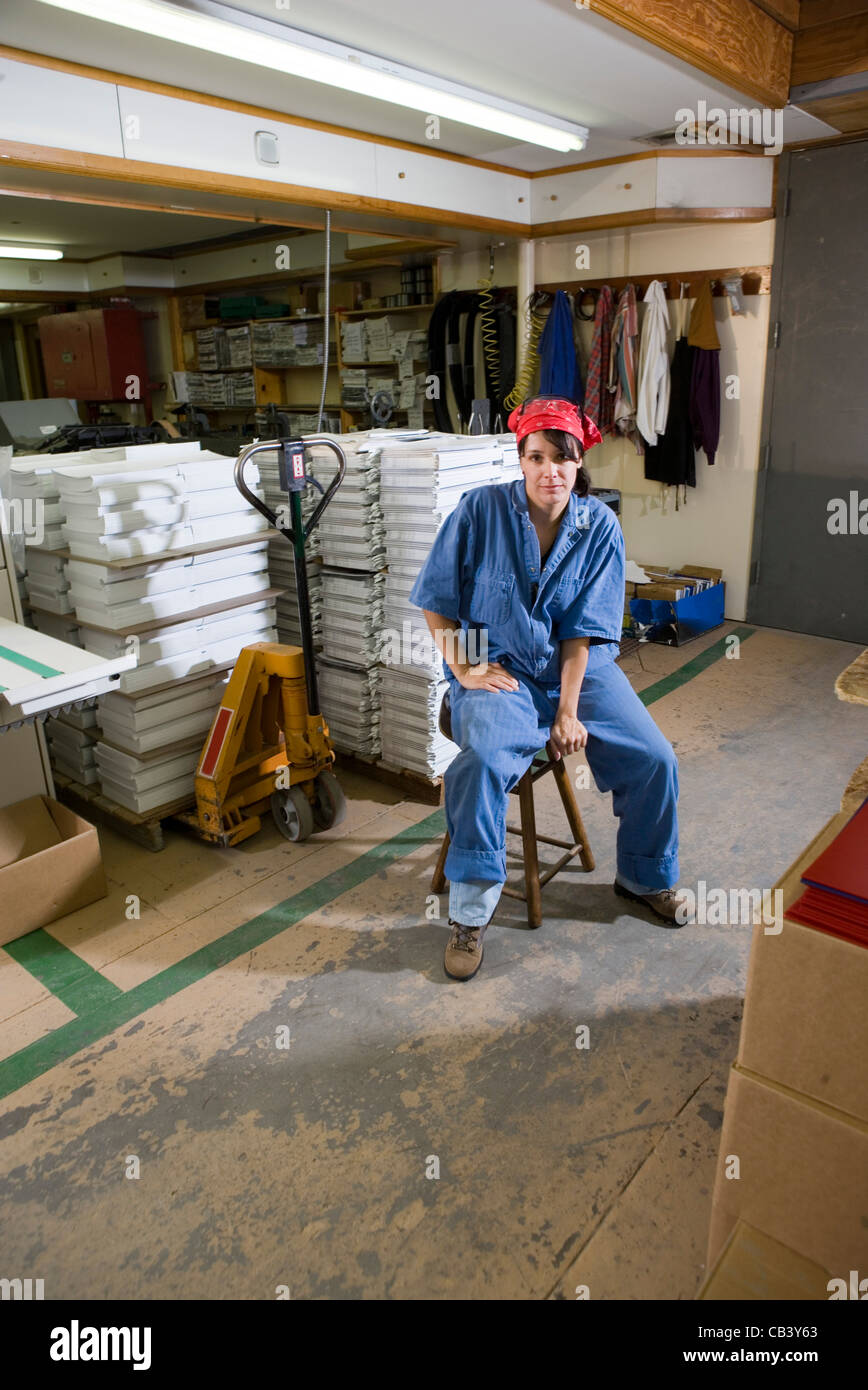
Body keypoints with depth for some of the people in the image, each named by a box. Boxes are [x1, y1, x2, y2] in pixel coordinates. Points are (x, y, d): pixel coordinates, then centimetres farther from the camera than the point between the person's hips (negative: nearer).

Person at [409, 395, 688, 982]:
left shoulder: (600, 525, -3)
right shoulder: (481, 509, -9)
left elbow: (583, 630, -5)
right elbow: (437, 602, -3)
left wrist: (568, 710, -12)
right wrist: (463, 669, -12)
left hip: (578, 665, 3)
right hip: (499, 668, -3)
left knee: (655, 759, -10)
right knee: (483, 761, -32)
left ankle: (645, 876, 19)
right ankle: (470, 913, -14)